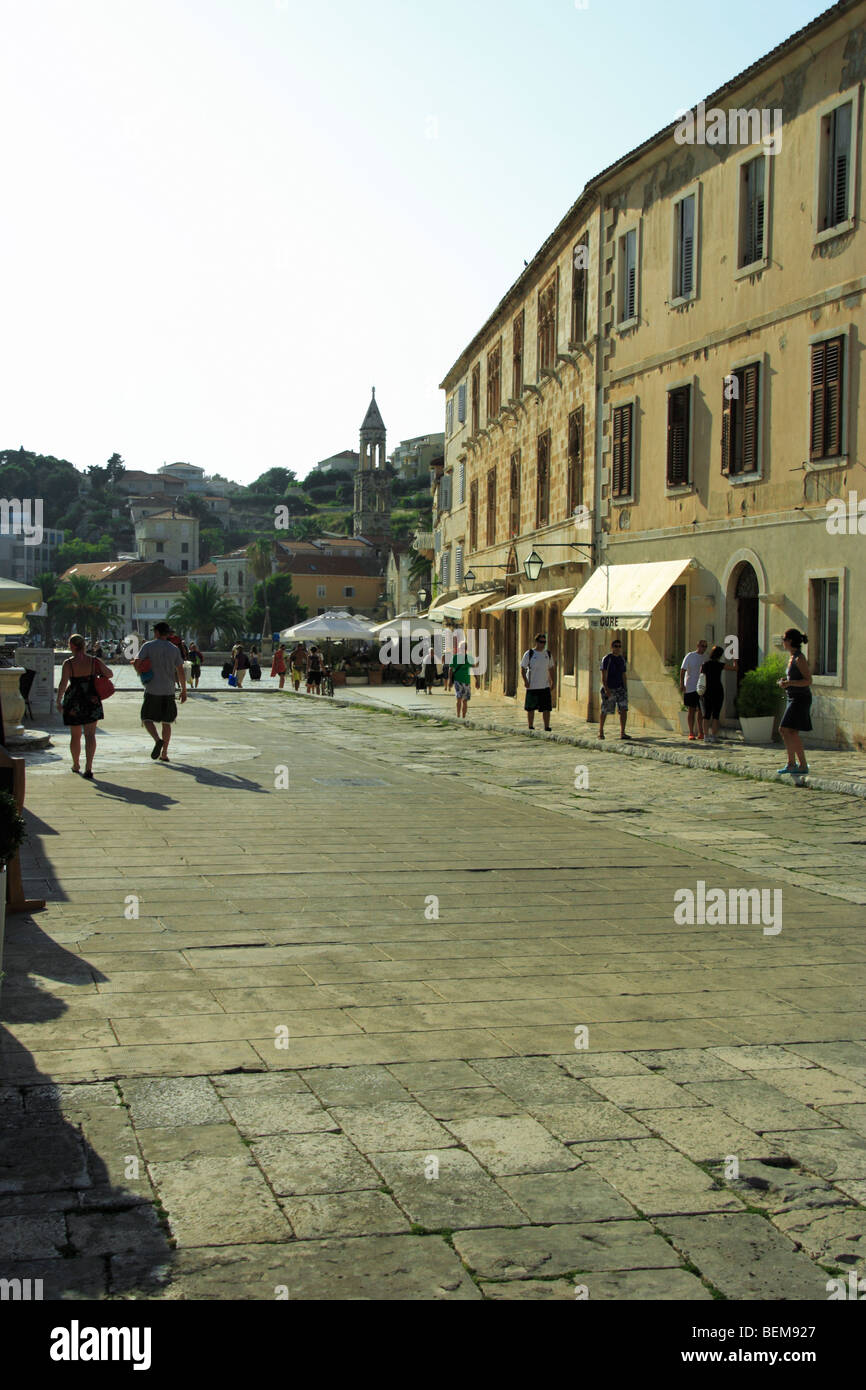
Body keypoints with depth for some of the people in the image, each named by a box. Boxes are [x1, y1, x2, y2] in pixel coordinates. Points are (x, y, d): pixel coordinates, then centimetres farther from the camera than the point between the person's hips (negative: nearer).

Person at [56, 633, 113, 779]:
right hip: (92, 701, 1)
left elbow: (63, 683, -18)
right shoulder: (94, 661, -3)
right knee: (90, 734, -2)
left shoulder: (68, 663, -9)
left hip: (73, 702, -1)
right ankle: (88, 767, -16)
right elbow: (109, 674, 5)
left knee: (75, 736, 15)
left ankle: (76, 765, 31)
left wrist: (59, 701, -13)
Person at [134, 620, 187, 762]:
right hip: (168, 691, 3)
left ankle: (158, 740, -21)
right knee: (166, 722, 11)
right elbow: (181, 671, 4)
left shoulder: (148, 646, -3)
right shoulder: (174, 649, 5)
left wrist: (140, 672, 9)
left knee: (147, 718, 6)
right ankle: (164, 753, 11)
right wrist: (184, 690, 11)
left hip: (152, 690, -3)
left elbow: (137, 662, -13)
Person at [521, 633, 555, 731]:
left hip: (545, 686, 3)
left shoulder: (548, 654, 10)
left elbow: (551, 669, 19)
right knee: (530, 708, 5)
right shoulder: (529, 654, -3)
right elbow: (522, 669, -4)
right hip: (532, 687, -3)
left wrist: (552, 682, 11)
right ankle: (530, 727, 16)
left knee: (547, 708, -3)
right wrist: (525, 681, -17)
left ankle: (547, 727, 0)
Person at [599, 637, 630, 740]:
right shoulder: (607, 659, -6)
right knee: (604, 711, 2)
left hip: (620, 688, 5)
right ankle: (600, 731, 18)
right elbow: (603, 675, -11)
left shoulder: (622, 659, 13)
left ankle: (622, 732, -3)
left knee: (624, 709, -7)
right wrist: (606, 688, -20)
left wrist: (625, 689, 14)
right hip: (609, 689, -5)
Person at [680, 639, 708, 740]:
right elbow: (683, 670, -5)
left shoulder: (705, 657, 11)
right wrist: (681, 684, -14)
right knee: (691, 710, -1)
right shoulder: (690, 656, -3)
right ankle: (691, 733, 3)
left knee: (701, 711, 5)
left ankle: (700, 733, 10)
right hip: (690, 688, -4)